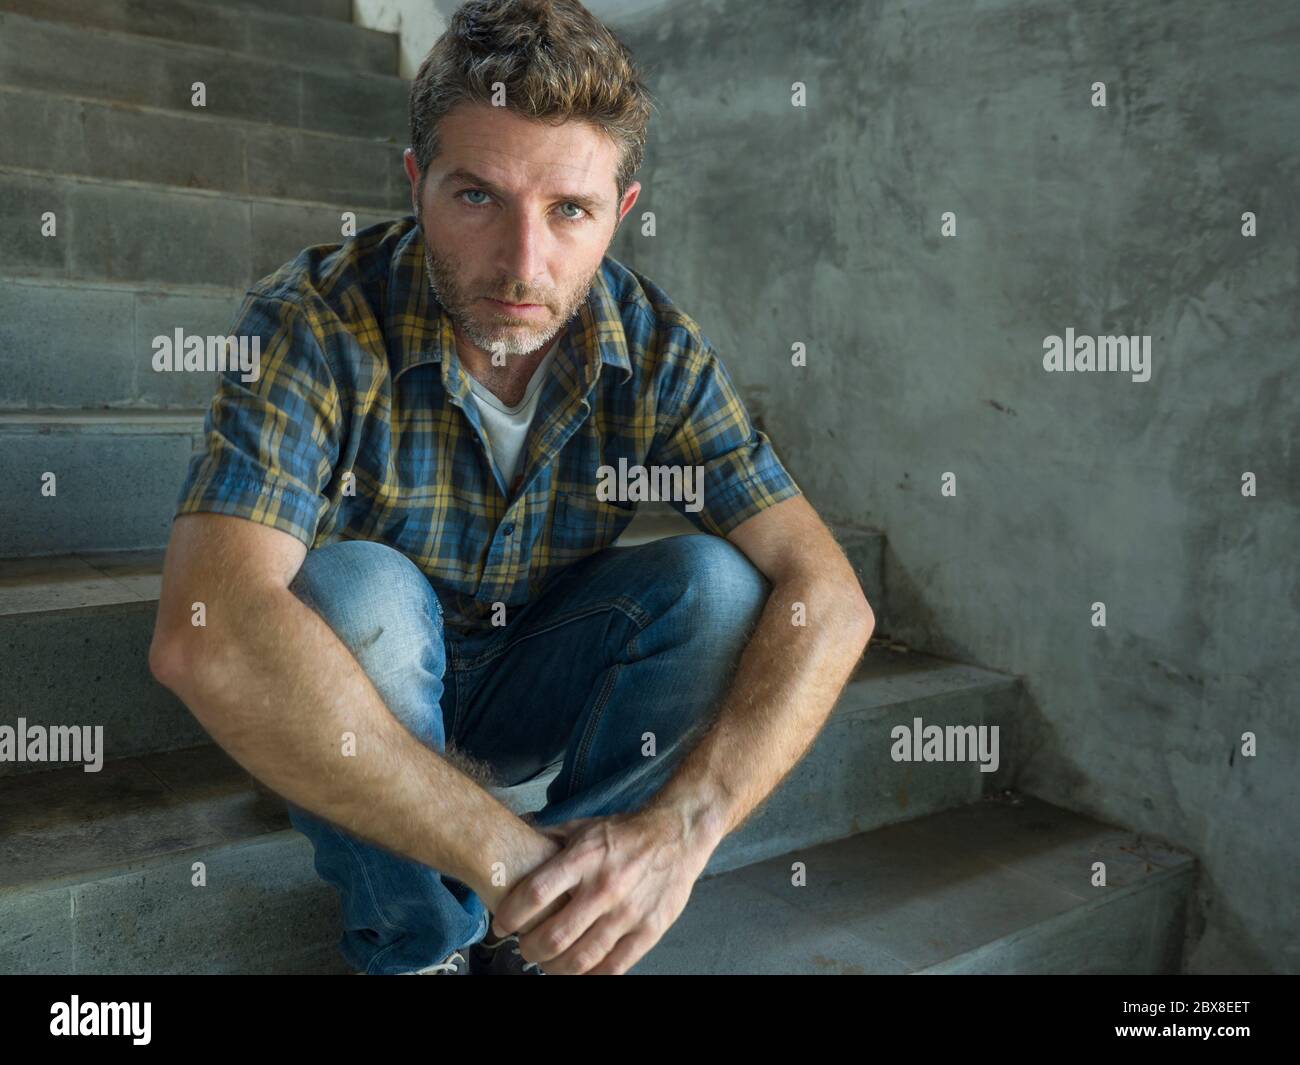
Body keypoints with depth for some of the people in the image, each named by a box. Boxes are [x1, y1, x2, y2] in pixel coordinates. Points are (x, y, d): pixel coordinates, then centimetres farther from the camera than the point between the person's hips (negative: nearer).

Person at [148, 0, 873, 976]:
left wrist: (679, 828, -36)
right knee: (353, 586, -33)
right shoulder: (316, 322, -25)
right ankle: (420, 944, -8)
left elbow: (829, 599, -22)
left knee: (717, 583, -21)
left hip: (528, 695, 2)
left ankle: (536, 929, -6)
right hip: (340, 710, -2)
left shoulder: (655, 347, -16)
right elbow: (206, 635, -40)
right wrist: (508, 849, -39)